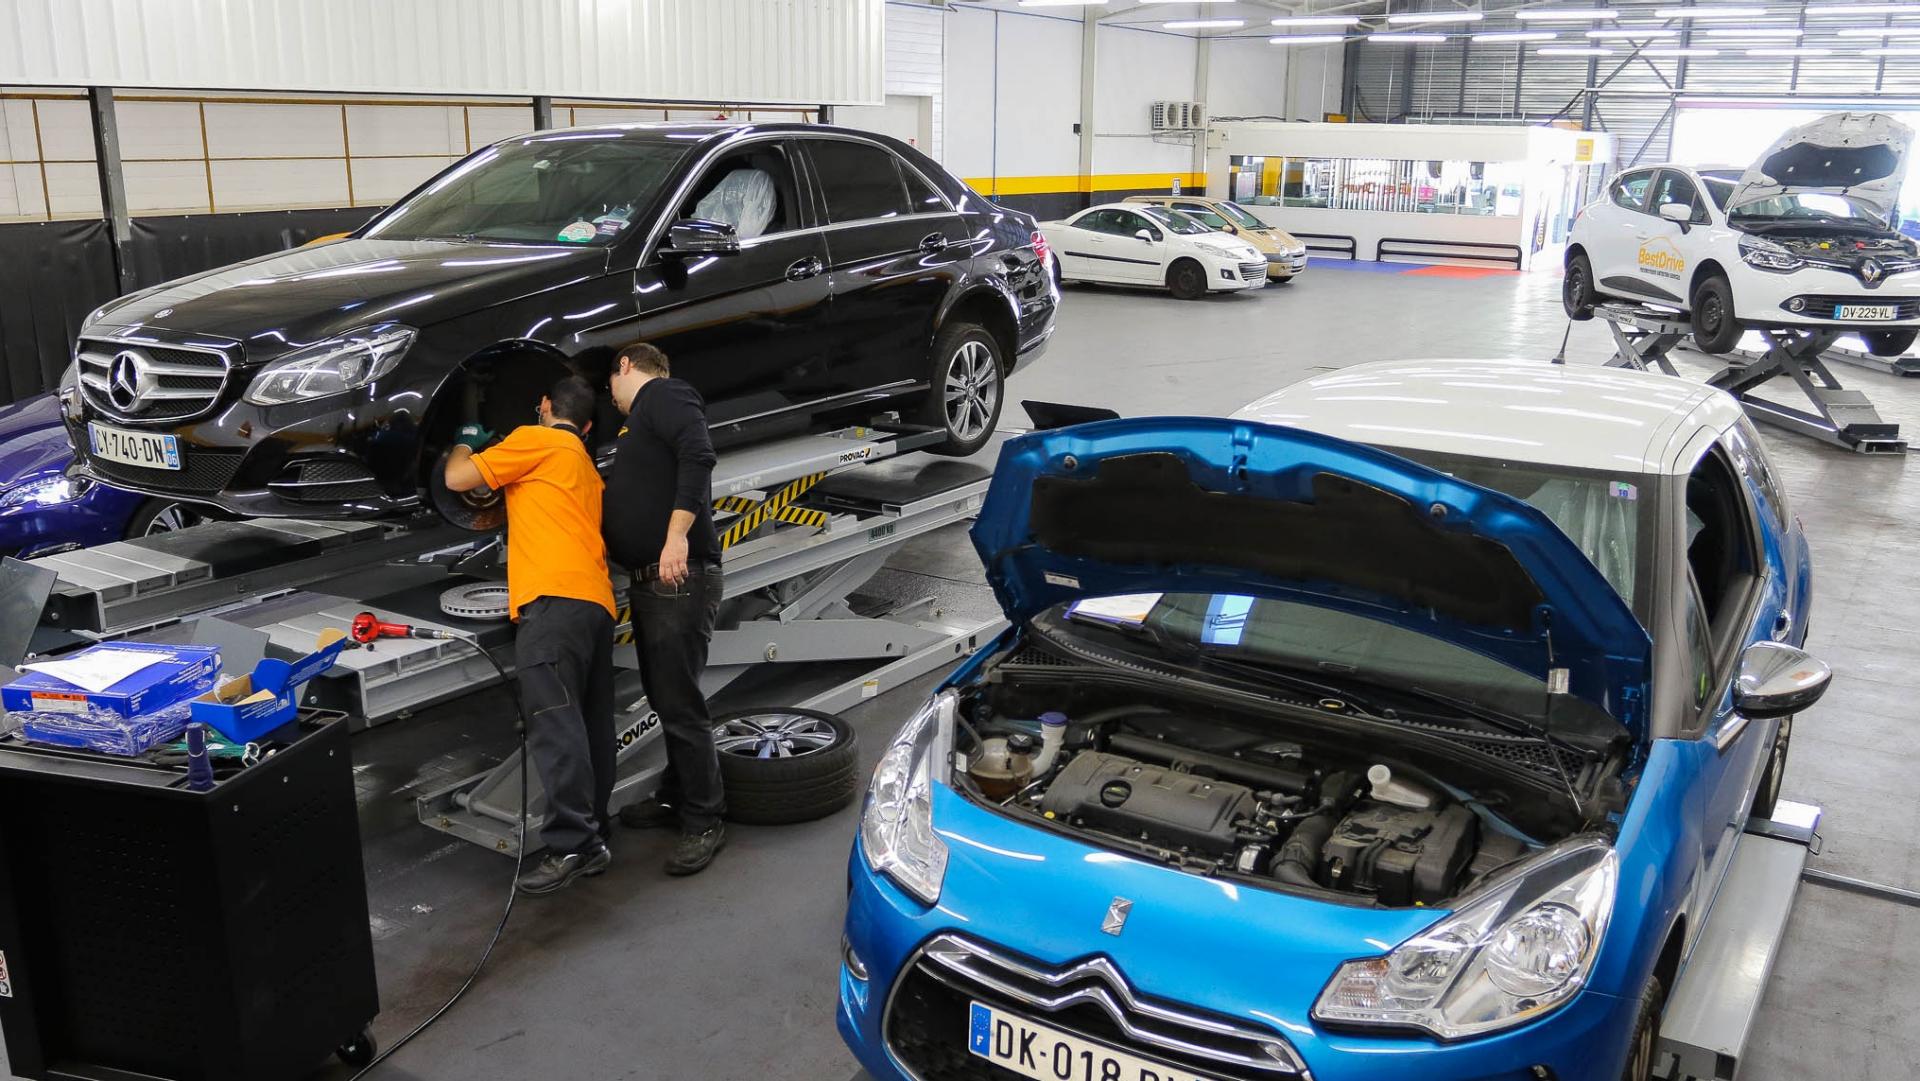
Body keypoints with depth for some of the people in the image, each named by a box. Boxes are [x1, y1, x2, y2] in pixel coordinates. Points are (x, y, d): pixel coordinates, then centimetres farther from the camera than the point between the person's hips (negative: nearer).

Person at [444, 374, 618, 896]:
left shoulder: (535, 439, 6)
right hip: (596, 602, 9)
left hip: (555, 598, -9)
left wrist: (465, 444, 26)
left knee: (554, 721, -14)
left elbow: (458, 479, 5)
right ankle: (594, 832, 10)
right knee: (588, 723, 8)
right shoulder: (587, 468, 31)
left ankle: (573, 846, -19)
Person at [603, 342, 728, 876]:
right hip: (650, 584, 10)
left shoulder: (662, 393, -5)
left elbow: (698, 455, -23)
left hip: (680, 578, -10)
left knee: (679, 704, -6)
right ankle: (675, 798, 31)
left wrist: (677, 535, -29)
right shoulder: (638, 421, 26)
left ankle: (704, 822, 3)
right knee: (664, 700, 18)